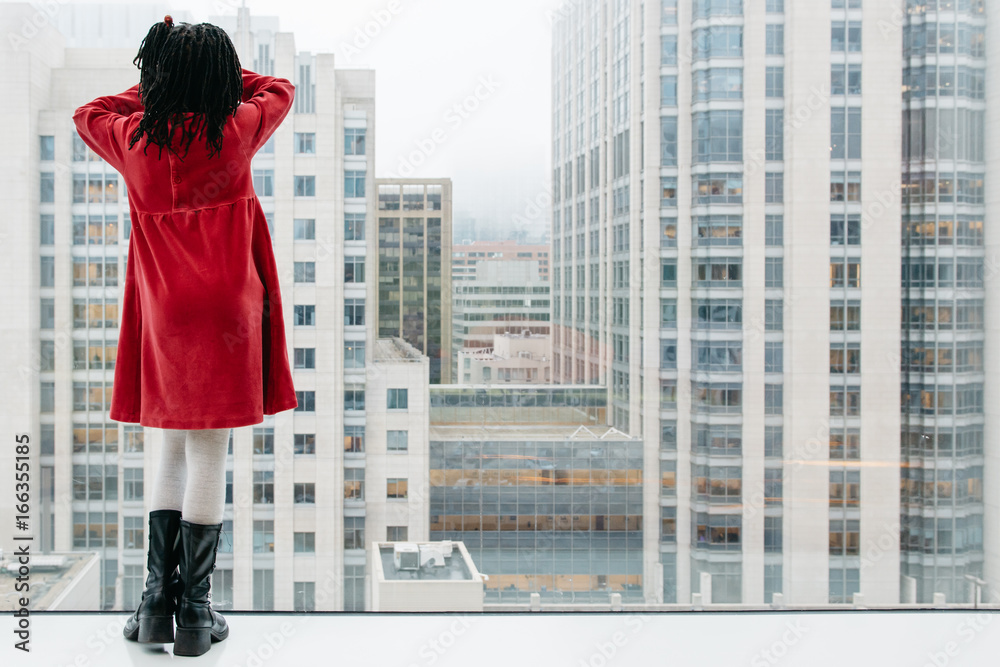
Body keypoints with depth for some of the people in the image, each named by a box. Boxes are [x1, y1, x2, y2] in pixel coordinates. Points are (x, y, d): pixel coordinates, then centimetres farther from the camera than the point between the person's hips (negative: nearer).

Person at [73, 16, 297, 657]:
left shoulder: (133, 139, 1)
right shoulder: (236, 132, -6)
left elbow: (89, 114, 25)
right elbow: (280, 89, 15)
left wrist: (155, 86, 26)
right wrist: (215, 67, 21)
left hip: (163, 318, 3)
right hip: (226, 314, -3)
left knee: (174, 450, 15)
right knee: (209, 456, 0)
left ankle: (158, 599, 13)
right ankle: (195, 610, 6)